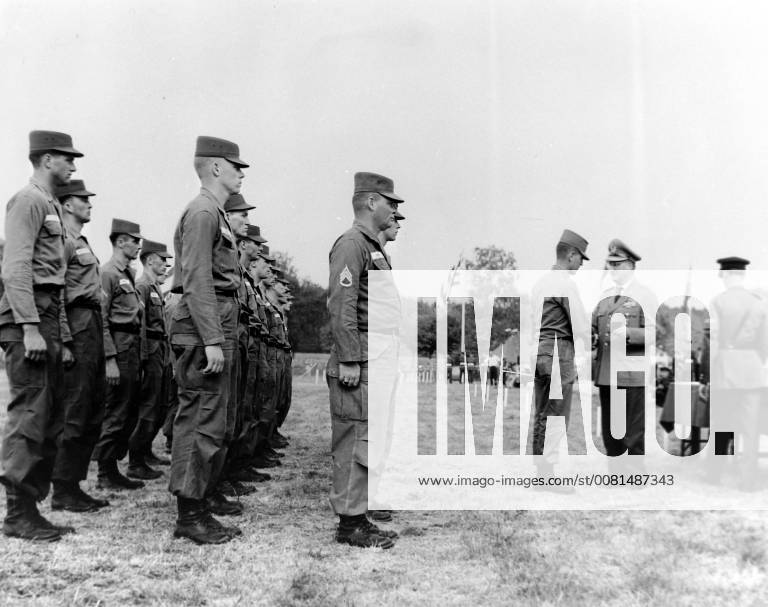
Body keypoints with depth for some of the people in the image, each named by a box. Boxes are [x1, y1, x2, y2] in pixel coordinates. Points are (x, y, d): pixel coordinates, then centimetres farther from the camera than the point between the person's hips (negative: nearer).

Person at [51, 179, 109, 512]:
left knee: (93, 414, 12)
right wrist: (65, 342, -22)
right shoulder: (62, 240, -8)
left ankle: (74, 483, 20)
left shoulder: (82, 242, 21)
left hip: (93, 328, 10)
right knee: (74, 415, -6)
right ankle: (63, 491, 2)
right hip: (77, 328, -10)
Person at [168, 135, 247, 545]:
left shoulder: (215, 213, 19)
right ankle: (189, 514, -2)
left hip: (221, 330, 11)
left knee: (220, 421, 18)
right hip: (204, 330, -11)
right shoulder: (202, 212, -12)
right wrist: (212, 340, -25)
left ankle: (206, 493, 30)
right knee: (202, 420, -8)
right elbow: (196, 281, -21)